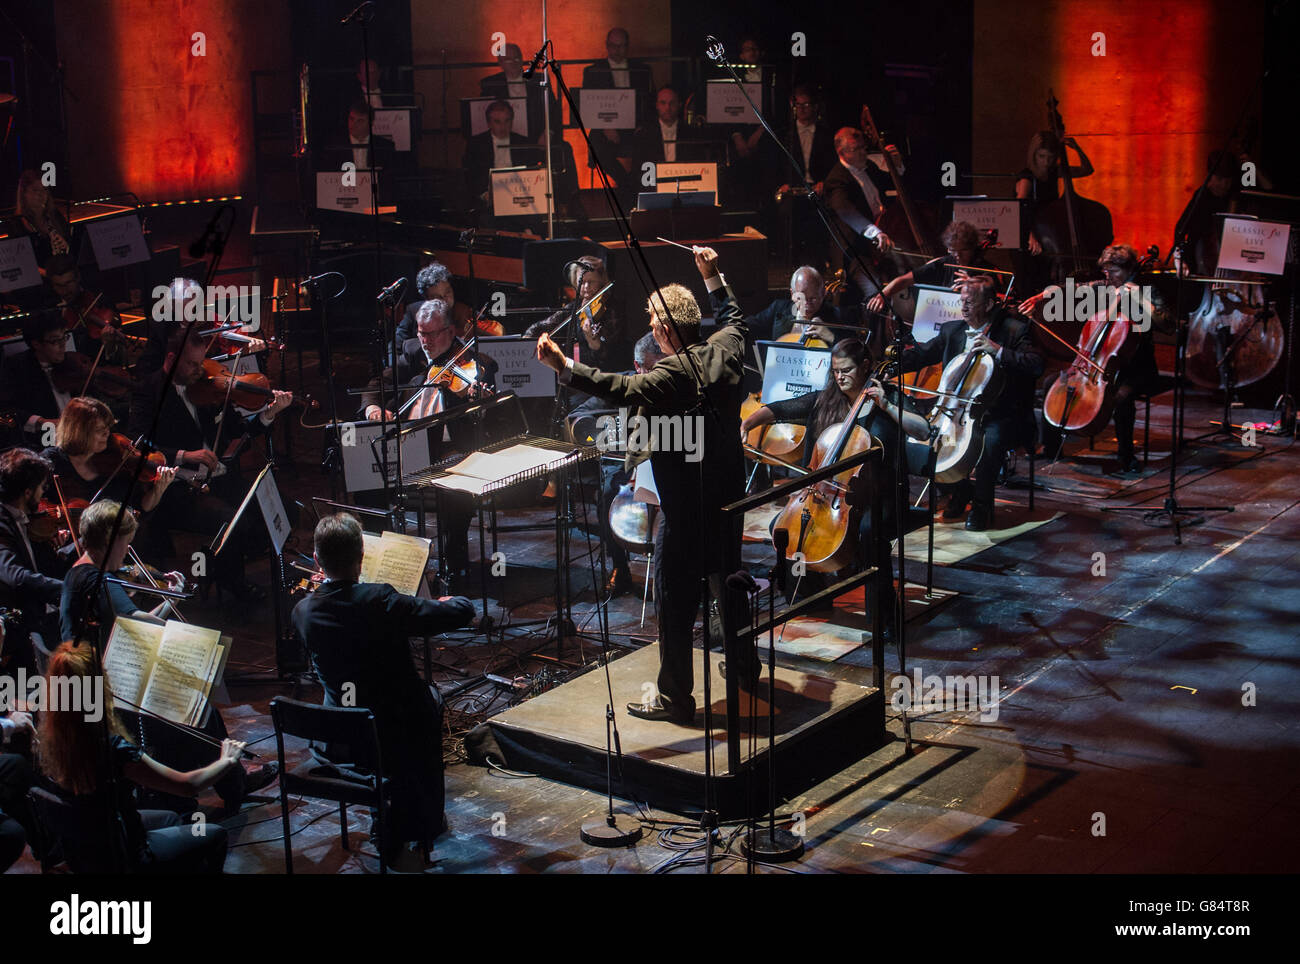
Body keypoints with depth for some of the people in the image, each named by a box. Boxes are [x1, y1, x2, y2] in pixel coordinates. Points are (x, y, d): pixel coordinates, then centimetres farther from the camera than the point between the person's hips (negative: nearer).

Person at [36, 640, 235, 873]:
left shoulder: (46, 740, -15)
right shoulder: (113, 750, -35)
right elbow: (188, 785, -25)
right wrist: (227, 760, -7)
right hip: (121, 861, -7)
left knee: (171, 818, 30)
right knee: (215, 835, 13)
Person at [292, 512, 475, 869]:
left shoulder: (303, 612, -11)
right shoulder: (381, 600, -26)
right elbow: (464, 611, -20)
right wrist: (447, 601, 4)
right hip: (394, 736, -4)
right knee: (431, 698, 30)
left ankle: (393, 837, 41)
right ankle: (425, 824, 39)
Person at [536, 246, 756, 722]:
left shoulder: (671, 376, -23)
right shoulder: (724, 352, 0)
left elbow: (621, 388, -39)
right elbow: (733, 317, 23)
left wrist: (563, 365, -45)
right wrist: (713, 277, 32)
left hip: (685, 508, -8)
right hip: (728, 498, 8)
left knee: (675, 602, 1)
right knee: (729, 582, 24)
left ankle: (675, 697, 8)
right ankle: (746, 668, 38)